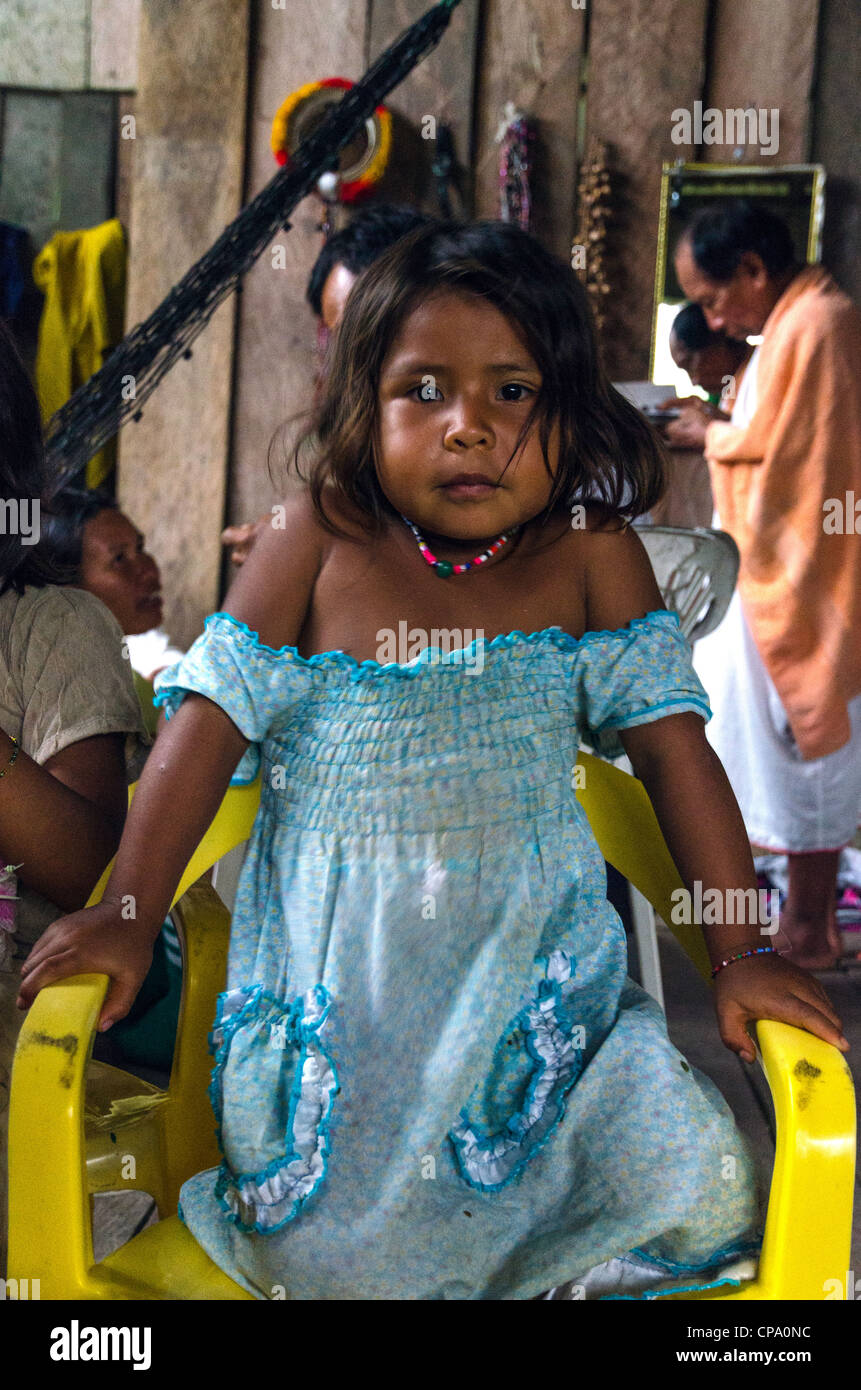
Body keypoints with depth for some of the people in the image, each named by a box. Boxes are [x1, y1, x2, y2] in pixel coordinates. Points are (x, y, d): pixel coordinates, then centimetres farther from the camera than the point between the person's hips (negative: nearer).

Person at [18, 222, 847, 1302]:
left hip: (535, 965, 2)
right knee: (326, 1259, -13)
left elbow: (674, 748, -1)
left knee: (705, 1203, -10)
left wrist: (743, 951, -6)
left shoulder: (592, 556, -3)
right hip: (335, 977, -1)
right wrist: (128, 913, -11)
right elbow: (210, 721, -5)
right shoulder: (319, 539, -5)